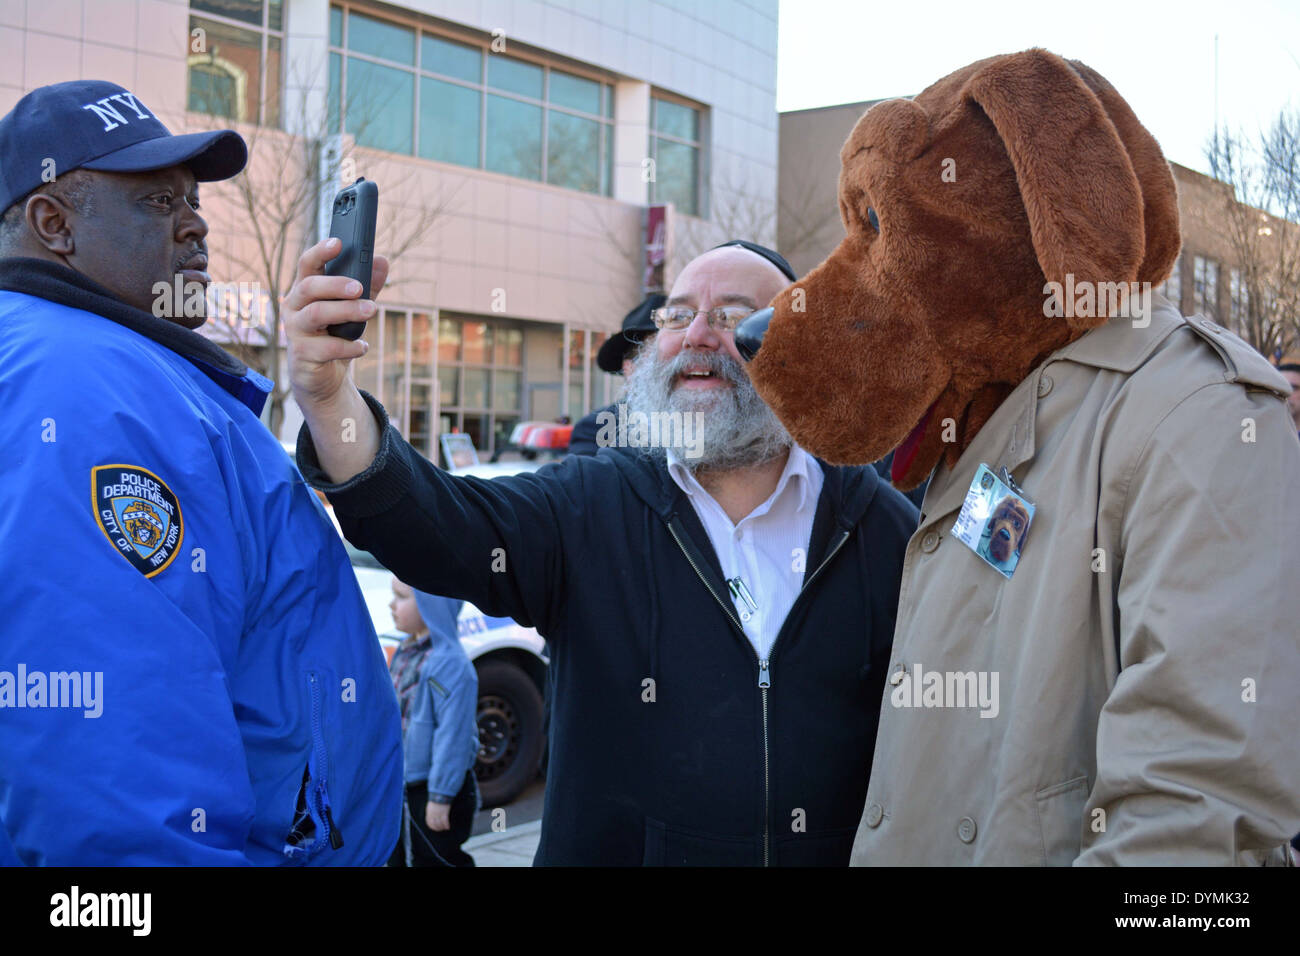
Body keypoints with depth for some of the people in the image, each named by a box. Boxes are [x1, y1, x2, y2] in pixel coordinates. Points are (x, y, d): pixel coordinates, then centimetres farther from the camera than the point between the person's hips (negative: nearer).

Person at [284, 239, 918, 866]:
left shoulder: (881, 527, -4)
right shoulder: (589, 508, -6)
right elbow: (438, 526, -24)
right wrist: (329, 397, -39)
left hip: (829, 851, 1)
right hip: (610, 848, 0)